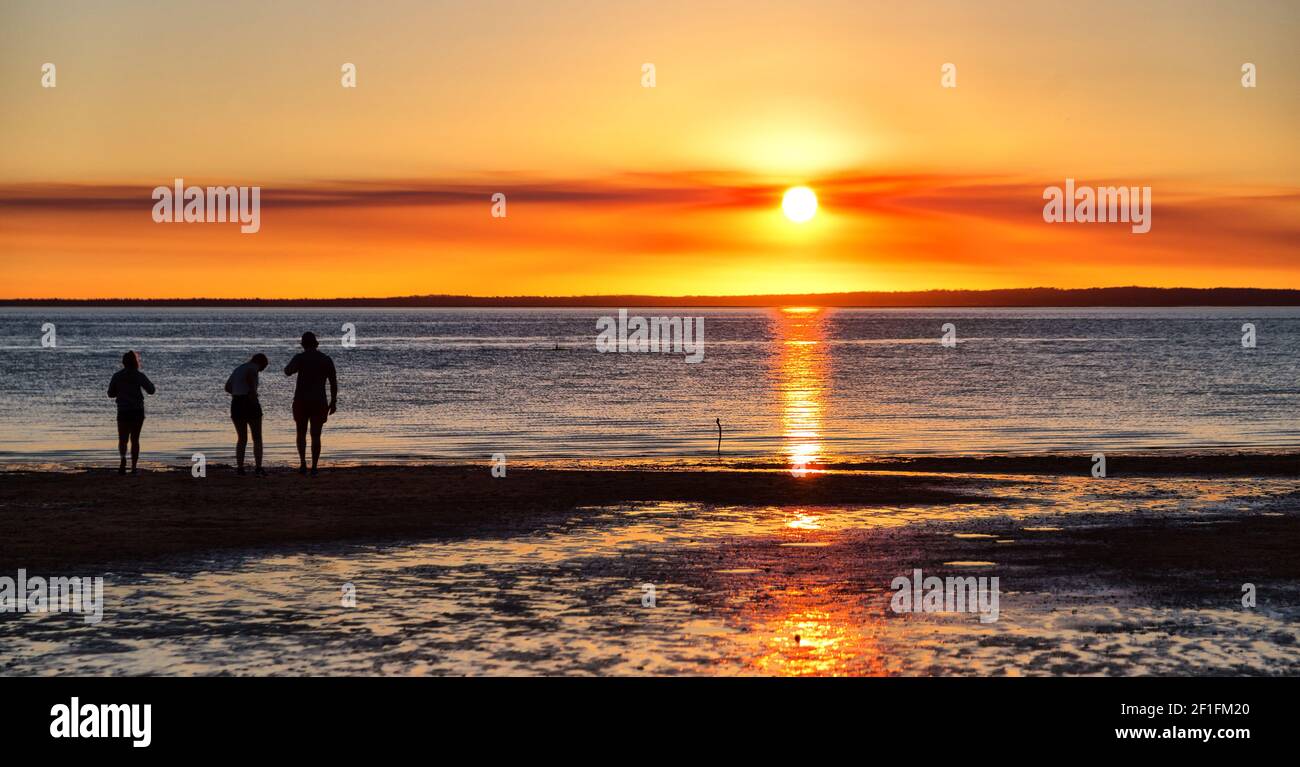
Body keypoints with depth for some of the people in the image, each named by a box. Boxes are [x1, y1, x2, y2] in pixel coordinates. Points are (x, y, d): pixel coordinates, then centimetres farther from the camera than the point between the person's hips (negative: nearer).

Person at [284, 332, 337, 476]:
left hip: (301, 402, -1)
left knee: (301, 433, 14)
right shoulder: (326, 359, 4)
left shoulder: (300, 357, -5)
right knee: (316, 436, 7)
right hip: (319, 403, 1)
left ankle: (303, 463, -2)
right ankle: (314, 468, 1)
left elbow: (288, 372, -21)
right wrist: (333, 402, 8)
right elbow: (334, 382, 1)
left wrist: (288, 366, 3)